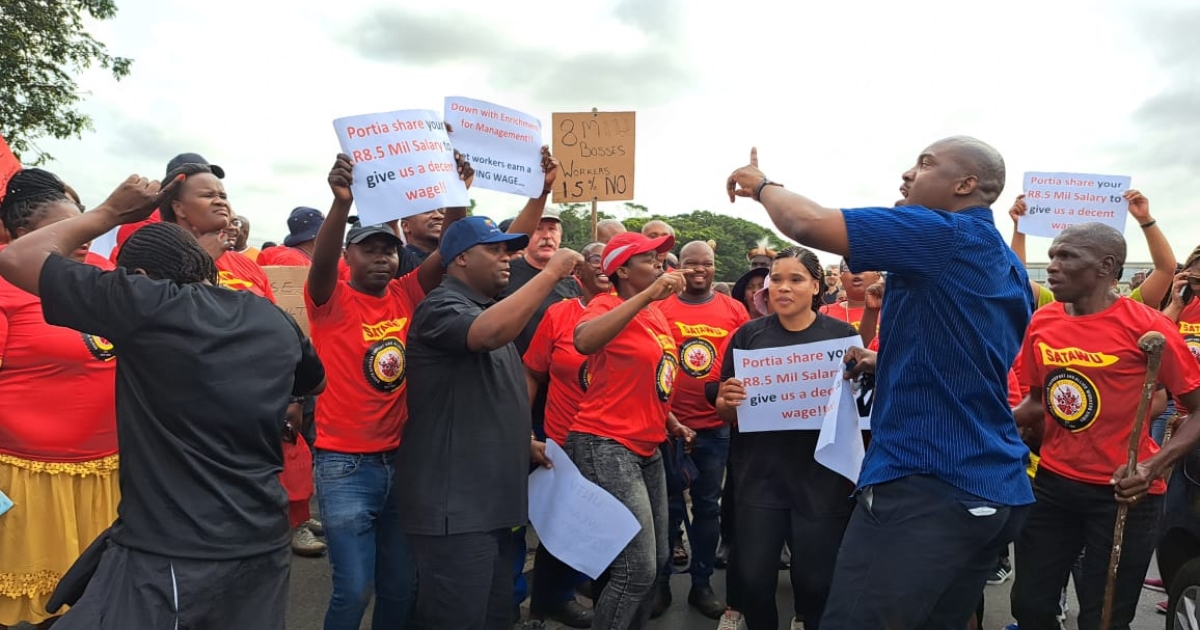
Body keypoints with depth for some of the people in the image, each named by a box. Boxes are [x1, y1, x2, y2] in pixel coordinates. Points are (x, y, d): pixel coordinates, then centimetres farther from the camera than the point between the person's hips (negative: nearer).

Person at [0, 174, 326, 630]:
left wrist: (111, 212, 8)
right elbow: (314, 382, 23)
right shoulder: (276, 320, 3)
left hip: (168, 556, -6)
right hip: (264, 545, 6)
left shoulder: (147, 304, -13)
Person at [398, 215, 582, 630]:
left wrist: (523, 442, 16)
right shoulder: (442, 307, -12)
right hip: (454, 506, -10)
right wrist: (552, 272, -26)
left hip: (490, 500, 10)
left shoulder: (487, 309, 18)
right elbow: (490, 332, -36)